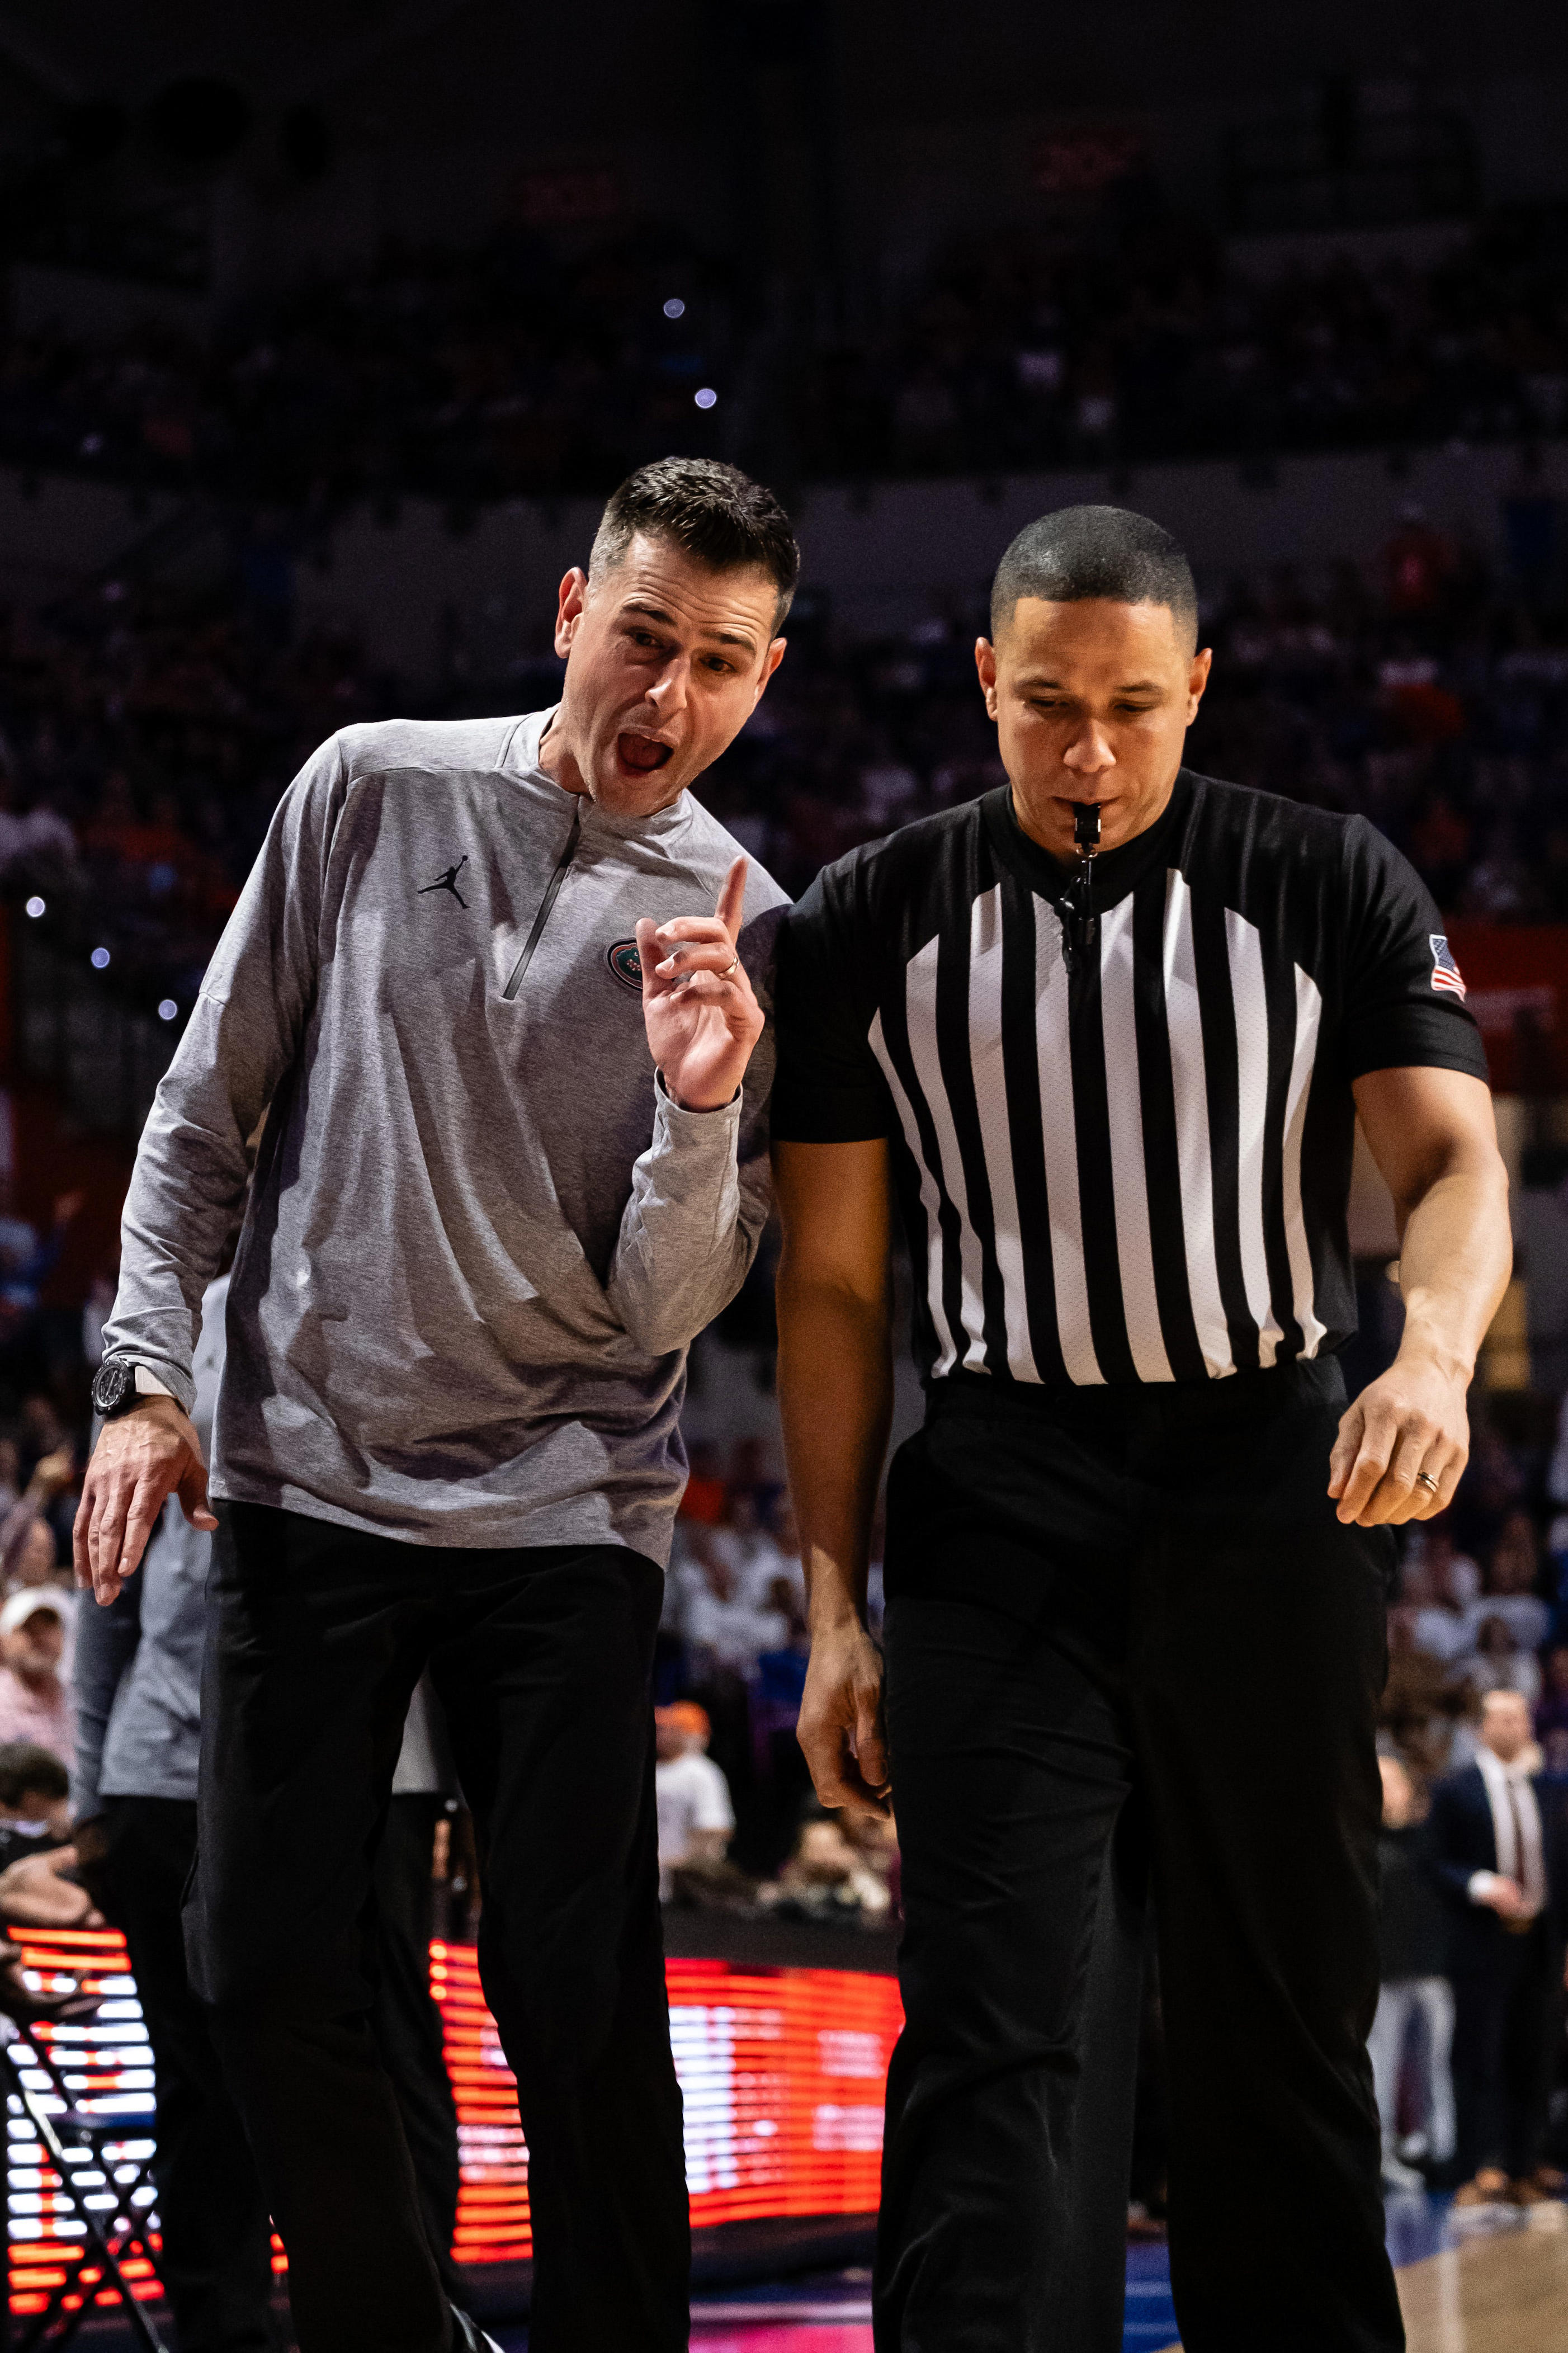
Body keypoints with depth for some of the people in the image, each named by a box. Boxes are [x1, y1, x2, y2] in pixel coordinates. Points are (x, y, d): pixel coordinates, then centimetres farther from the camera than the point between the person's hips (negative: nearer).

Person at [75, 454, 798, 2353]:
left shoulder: (741, 932, -1)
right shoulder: (372, 793, 2)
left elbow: (666, 1306, -5)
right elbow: (209, 1105, 9)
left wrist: (699, 1114, -22)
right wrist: (148, 1372, 1)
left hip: (560, 1512, -1)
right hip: (301, 1483, 2)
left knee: (575, 2003, -7)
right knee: (265, 1975, 3)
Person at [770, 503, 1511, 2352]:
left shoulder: (1328, 887, 2)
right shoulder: (871, 930, 5)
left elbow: (1455, 1167, -4)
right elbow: (832, 1286, 7)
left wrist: (1434, 1356, -27)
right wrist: (834, 1609, 1)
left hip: (1271, 1478, 0)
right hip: (1004, 1498, 0)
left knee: (1285, 2024, 6)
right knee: (999, 2030, -10)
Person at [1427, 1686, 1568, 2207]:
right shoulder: (1455, 1791, 1)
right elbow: (1440, 1864, -2)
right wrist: (1482, 1887, -19)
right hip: (1482, 1944, -4)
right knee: (1480, 2059, -7)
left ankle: (1524, 2169, 13)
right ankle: (1483, 2171, -10)